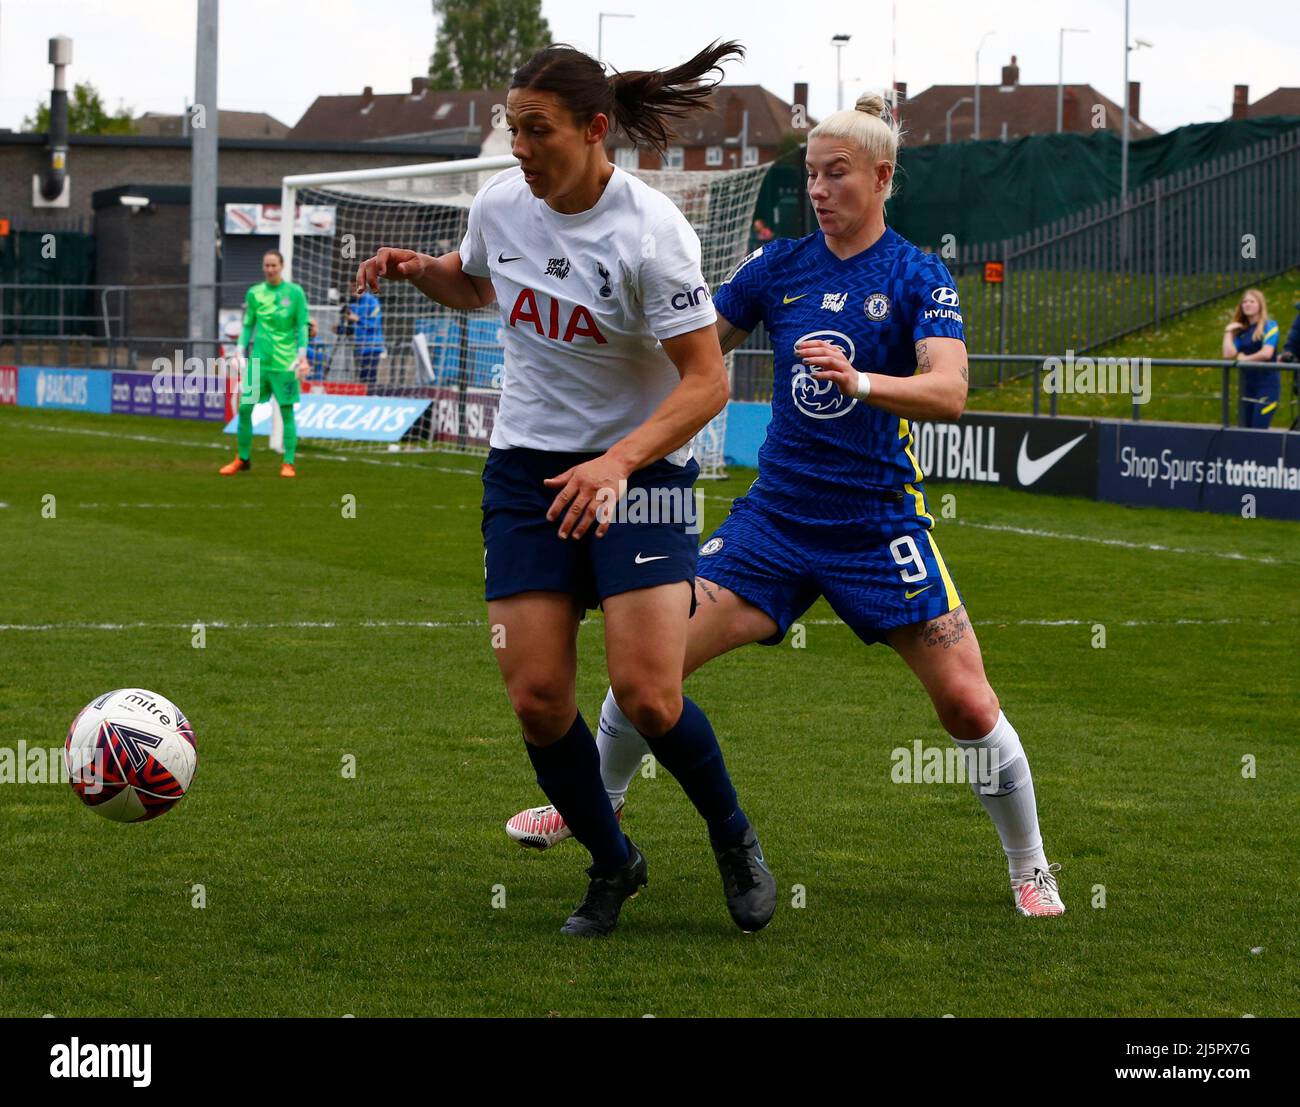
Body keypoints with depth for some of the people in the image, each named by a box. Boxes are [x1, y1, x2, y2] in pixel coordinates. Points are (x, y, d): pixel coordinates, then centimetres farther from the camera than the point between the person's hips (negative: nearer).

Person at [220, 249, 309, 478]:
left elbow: (302, 327, 0)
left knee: (287, 411, -1)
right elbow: (248, 326, 14)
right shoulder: (254, 293, 7)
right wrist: (241, 354, 5)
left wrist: (302, 356, -8)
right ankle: (243, 459, 13)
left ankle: (288, 463, 6)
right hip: (257, 361, 3)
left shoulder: (295, 292, -1)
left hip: (284, 363, -3)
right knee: (244, 407, -1)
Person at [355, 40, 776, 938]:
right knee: (538, 697, -7)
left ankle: (734, 841, 13)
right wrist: (417, 269, -1)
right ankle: (612, 865, 19)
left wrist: (617, 463, -31)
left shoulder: (650, 231, -18)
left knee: (647, 693, -17)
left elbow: (706, 382, -18)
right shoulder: (501, 203, -2)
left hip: (642, 468, -5)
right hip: (526, 465, 5)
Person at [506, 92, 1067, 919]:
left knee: (966, 701, -8)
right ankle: (595, 805, 20)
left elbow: (949, 391, -23)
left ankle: (1031, 871, 11)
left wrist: (861, 382, -39)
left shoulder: (919, 279, -7)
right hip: (778, 514, 3)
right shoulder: (779, 267, 5)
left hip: (879, 528, -3)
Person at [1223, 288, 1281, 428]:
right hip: (1247, 384, 6)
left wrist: (1245, 358, -4)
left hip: (1267, 384, -6)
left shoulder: (1269, 326, -4)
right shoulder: (1241, 331, 12)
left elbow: (1267, 353, -17)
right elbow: (1229, 354, 0)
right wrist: (1228, 332, 1)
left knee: (1258, 429, -12)